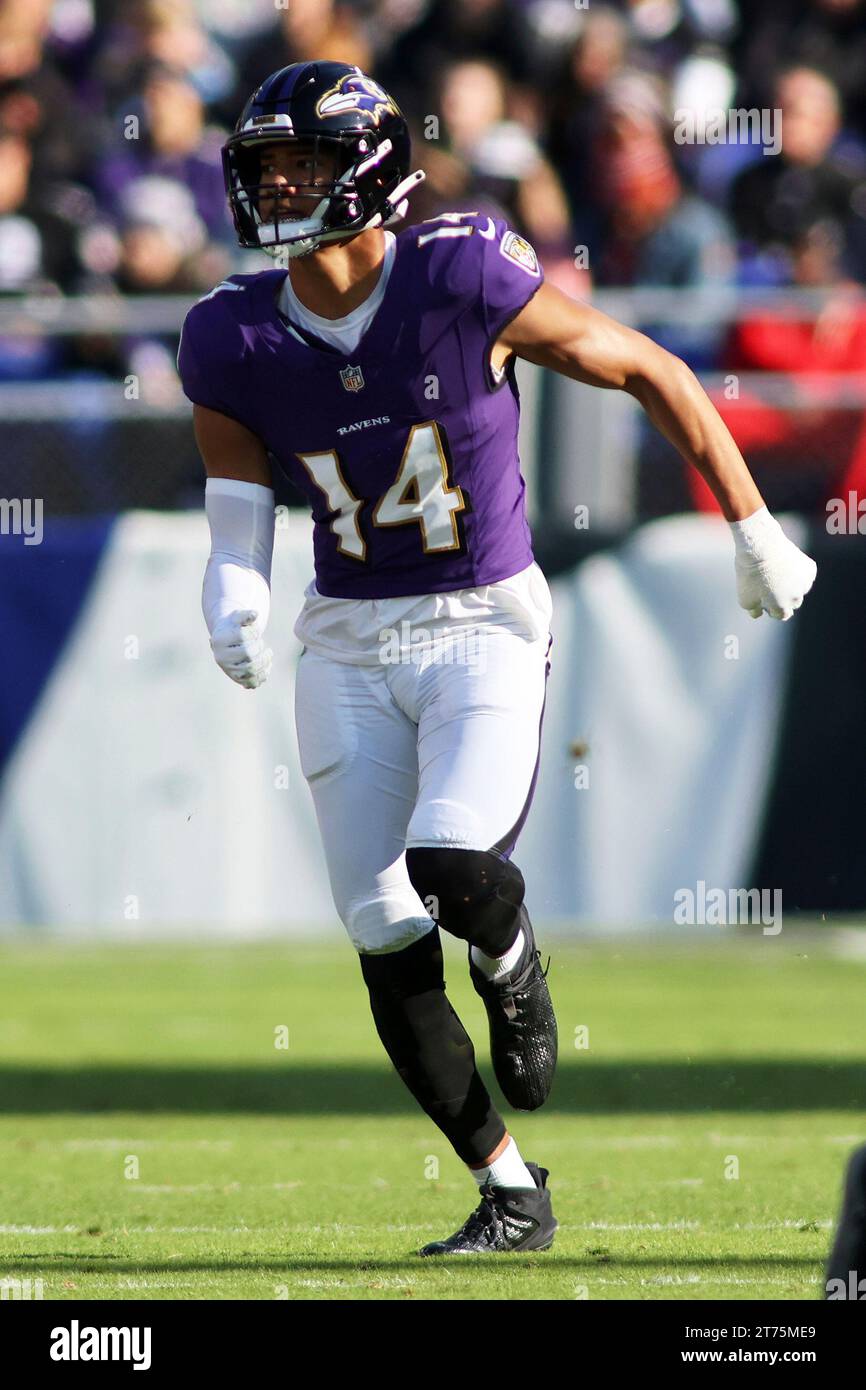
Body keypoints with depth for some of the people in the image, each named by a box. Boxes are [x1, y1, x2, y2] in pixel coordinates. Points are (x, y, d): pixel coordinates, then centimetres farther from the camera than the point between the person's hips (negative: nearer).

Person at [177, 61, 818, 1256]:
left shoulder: (467, 284, -16)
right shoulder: (236, 342, -4)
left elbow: (652, 372, -6)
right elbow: (239, 514, 5)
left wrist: (755, 533, -2)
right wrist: (234, 607, -18)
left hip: (485, 627, -4)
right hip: (349, 649, 4)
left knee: (453, 871, -27)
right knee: (388, 946, 1)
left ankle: (512, 964, 12)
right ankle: (512, 1195, 18)